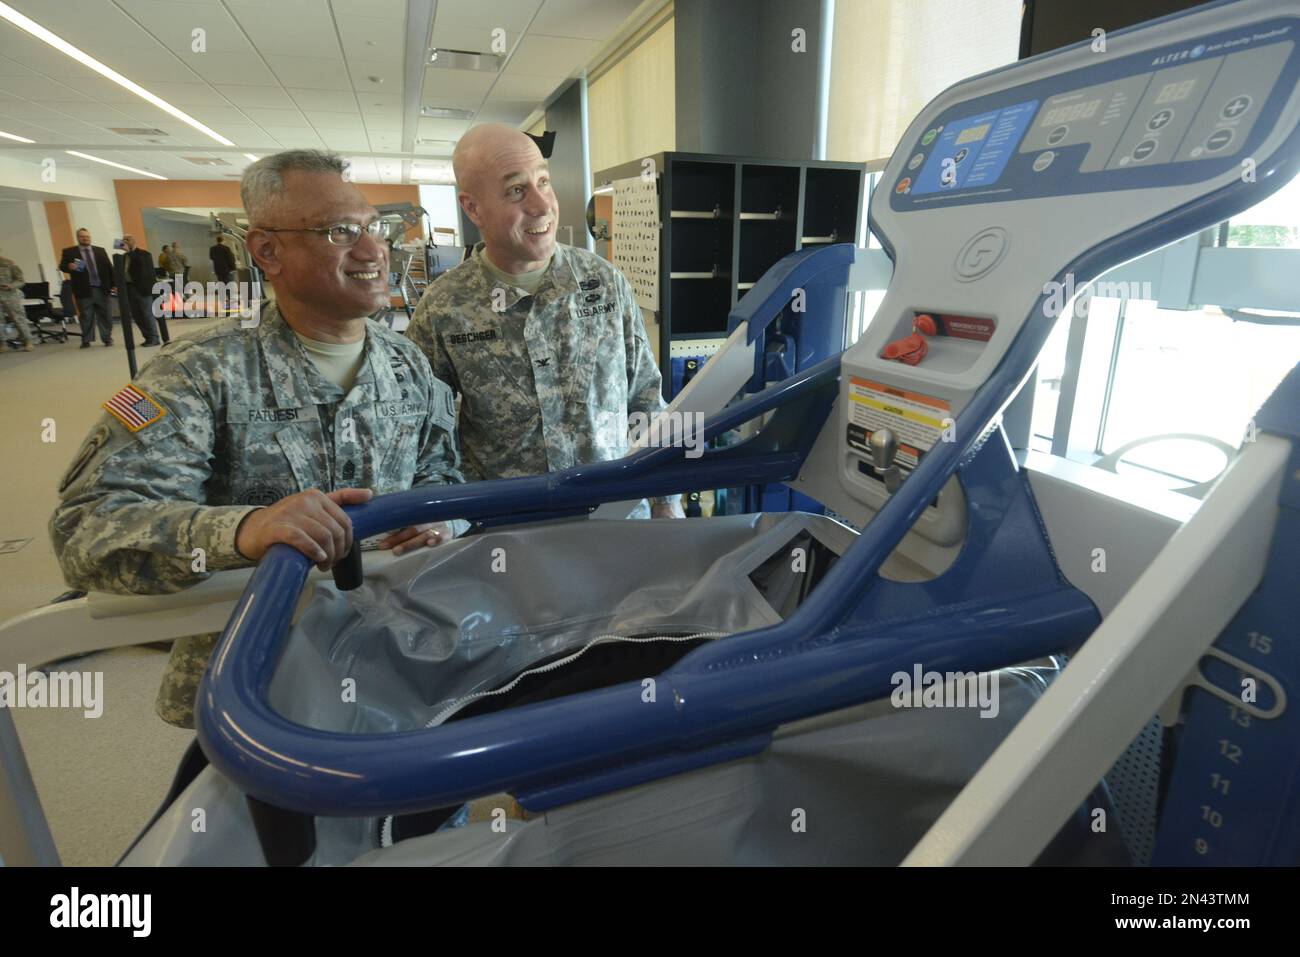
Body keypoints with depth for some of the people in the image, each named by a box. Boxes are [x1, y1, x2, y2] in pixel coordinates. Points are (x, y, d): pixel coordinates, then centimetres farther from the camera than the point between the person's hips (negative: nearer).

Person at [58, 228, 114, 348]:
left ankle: (107, 338, 14)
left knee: (104, 315, 5)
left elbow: (109, 268, 10)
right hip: (84, 290, -1)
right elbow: (62, 266, 4)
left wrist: (113, 284, 2)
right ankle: (86, 340, 9)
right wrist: (69, 267, -19)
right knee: (86, 317, 2)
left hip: (101, 289, 2)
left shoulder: (100, 250, 13)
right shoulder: (69, 252, 7)